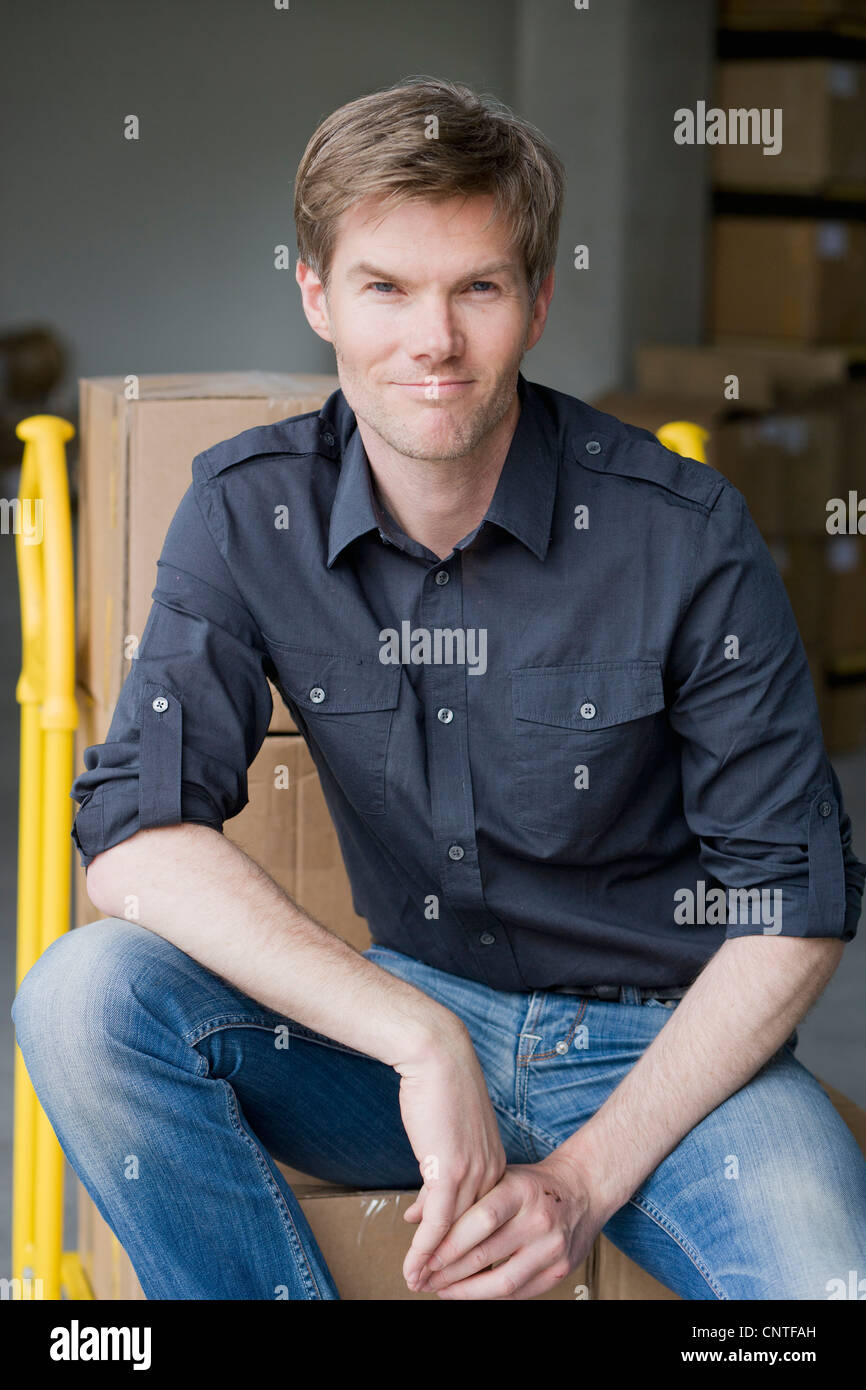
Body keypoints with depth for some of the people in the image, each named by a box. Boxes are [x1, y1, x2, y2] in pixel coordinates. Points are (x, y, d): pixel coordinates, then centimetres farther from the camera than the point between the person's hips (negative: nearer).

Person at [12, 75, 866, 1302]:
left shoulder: (684, 534, -13)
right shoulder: (248, 512, -6)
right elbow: (137, 838, -15)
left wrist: (588, 1177, -18)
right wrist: (423, 1040, -27)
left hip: (668, 1046, -2)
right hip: (404, 1016, 3)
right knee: (86, 998, -24)